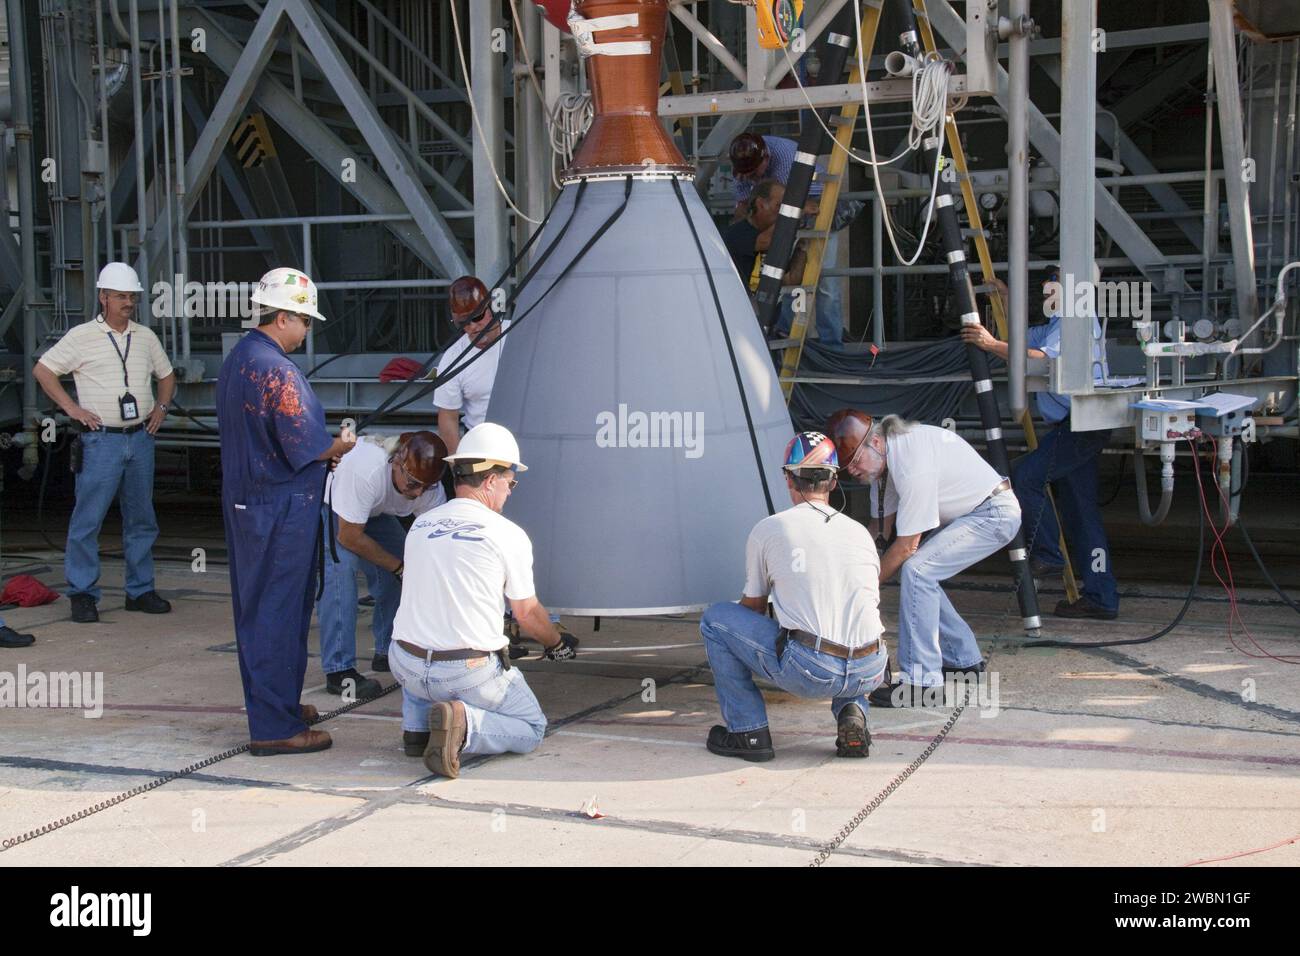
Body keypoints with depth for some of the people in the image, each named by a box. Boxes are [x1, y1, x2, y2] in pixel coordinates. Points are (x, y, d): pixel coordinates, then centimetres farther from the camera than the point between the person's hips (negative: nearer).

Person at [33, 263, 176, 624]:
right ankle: (82, 594, 3)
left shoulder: (146, 337, 12)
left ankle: (140, 590, 18)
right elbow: (42, 369, -1)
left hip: (140, 438, 5)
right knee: (88, 519, -5)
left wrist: (160, 407, 10)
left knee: (141, 519, 9)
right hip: (102, 440, -5)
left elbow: (166, 375, 26)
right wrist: (71, 407, -7)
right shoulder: (82, 336, -2)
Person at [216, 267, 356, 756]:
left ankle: (273, 704, 31)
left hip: (243, 500, 10)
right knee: (280, 614, -3)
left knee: (254, 606, 17)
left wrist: (323, 453, 13)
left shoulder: (236, 360, 11)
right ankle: (275, 726, 3)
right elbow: (306, 446, -20)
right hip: (281, 509, -10)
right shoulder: (277, 371, -20)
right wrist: (340, 448, 0)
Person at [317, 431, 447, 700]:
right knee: (341, 563, -29)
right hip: (326, 503, -6)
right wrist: (399, 567, -25)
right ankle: (339, 671, -24)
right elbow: (349, 537, -35)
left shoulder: (431, 489, -26)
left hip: (373, 512, 6)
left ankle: (388, 652, 14)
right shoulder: (365, 468, -44)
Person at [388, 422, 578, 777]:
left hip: (405, 667, 5)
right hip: (469, 676, -5)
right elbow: (528, 615, 2)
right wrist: (557, 643, 25)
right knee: (532, 729, 16)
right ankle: (465, 724, -13)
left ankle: (416, 727, 16)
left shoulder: (419, 525, 7)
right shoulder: (508, 535, -8)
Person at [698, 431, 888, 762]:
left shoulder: (767, 529, 8)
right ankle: (851, 712, 11)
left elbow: (753, 608, 21)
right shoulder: (860, 532, 19)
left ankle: (748, 732, 13)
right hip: (868, 674, 4)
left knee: (716, 619, 14)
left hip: (806, 672, -4)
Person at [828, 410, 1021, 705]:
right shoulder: (881, 456, -2)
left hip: (995, 514, -10)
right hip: (963, 515, 10)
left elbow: (907, 545, -24)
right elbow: (882, 525, 6)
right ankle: (964, 660, 22)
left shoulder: (913, 463, -31)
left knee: (916, 570, -22)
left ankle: (920, 682, -19)